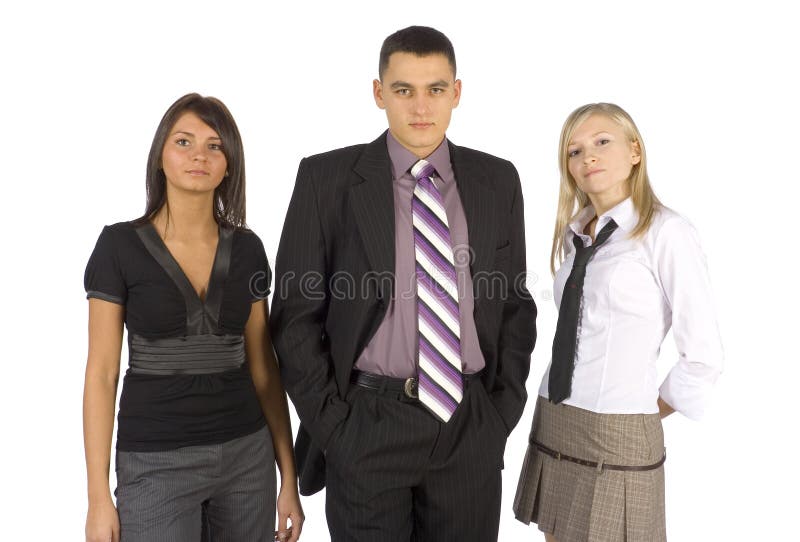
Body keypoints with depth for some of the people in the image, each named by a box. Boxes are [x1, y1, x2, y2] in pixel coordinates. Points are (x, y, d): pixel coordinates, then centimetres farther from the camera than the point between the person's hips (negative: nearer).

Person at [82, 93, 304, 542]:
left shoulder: (247, 249, 1)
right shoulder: (120, 244, -7)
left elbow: (263, 366, 5)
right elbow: (101, 374, -5)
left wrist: (289, 476, 5)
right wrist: (99, 496, -6)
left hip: (246, 458, 3)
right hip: (155, 464, -3)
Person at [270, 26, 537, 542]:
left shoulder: (498, 180, 3)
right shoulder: (327, 178, -4)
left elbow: (515, 303, 8)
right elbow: (296, 313, -3)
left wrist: (503, 410, 1)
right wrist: (332, 426, -6)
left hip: (472, 428, 3)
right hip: (366, 426, -2)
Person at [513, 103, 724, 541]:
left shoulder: (666, 232, -9)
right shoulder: (574, 237, 10)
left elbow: (703, 356, -8)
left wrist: (648, 415, 0)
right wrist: (557, 421, 8)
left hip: (617, 439, -5)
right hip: (552, 426, 6)